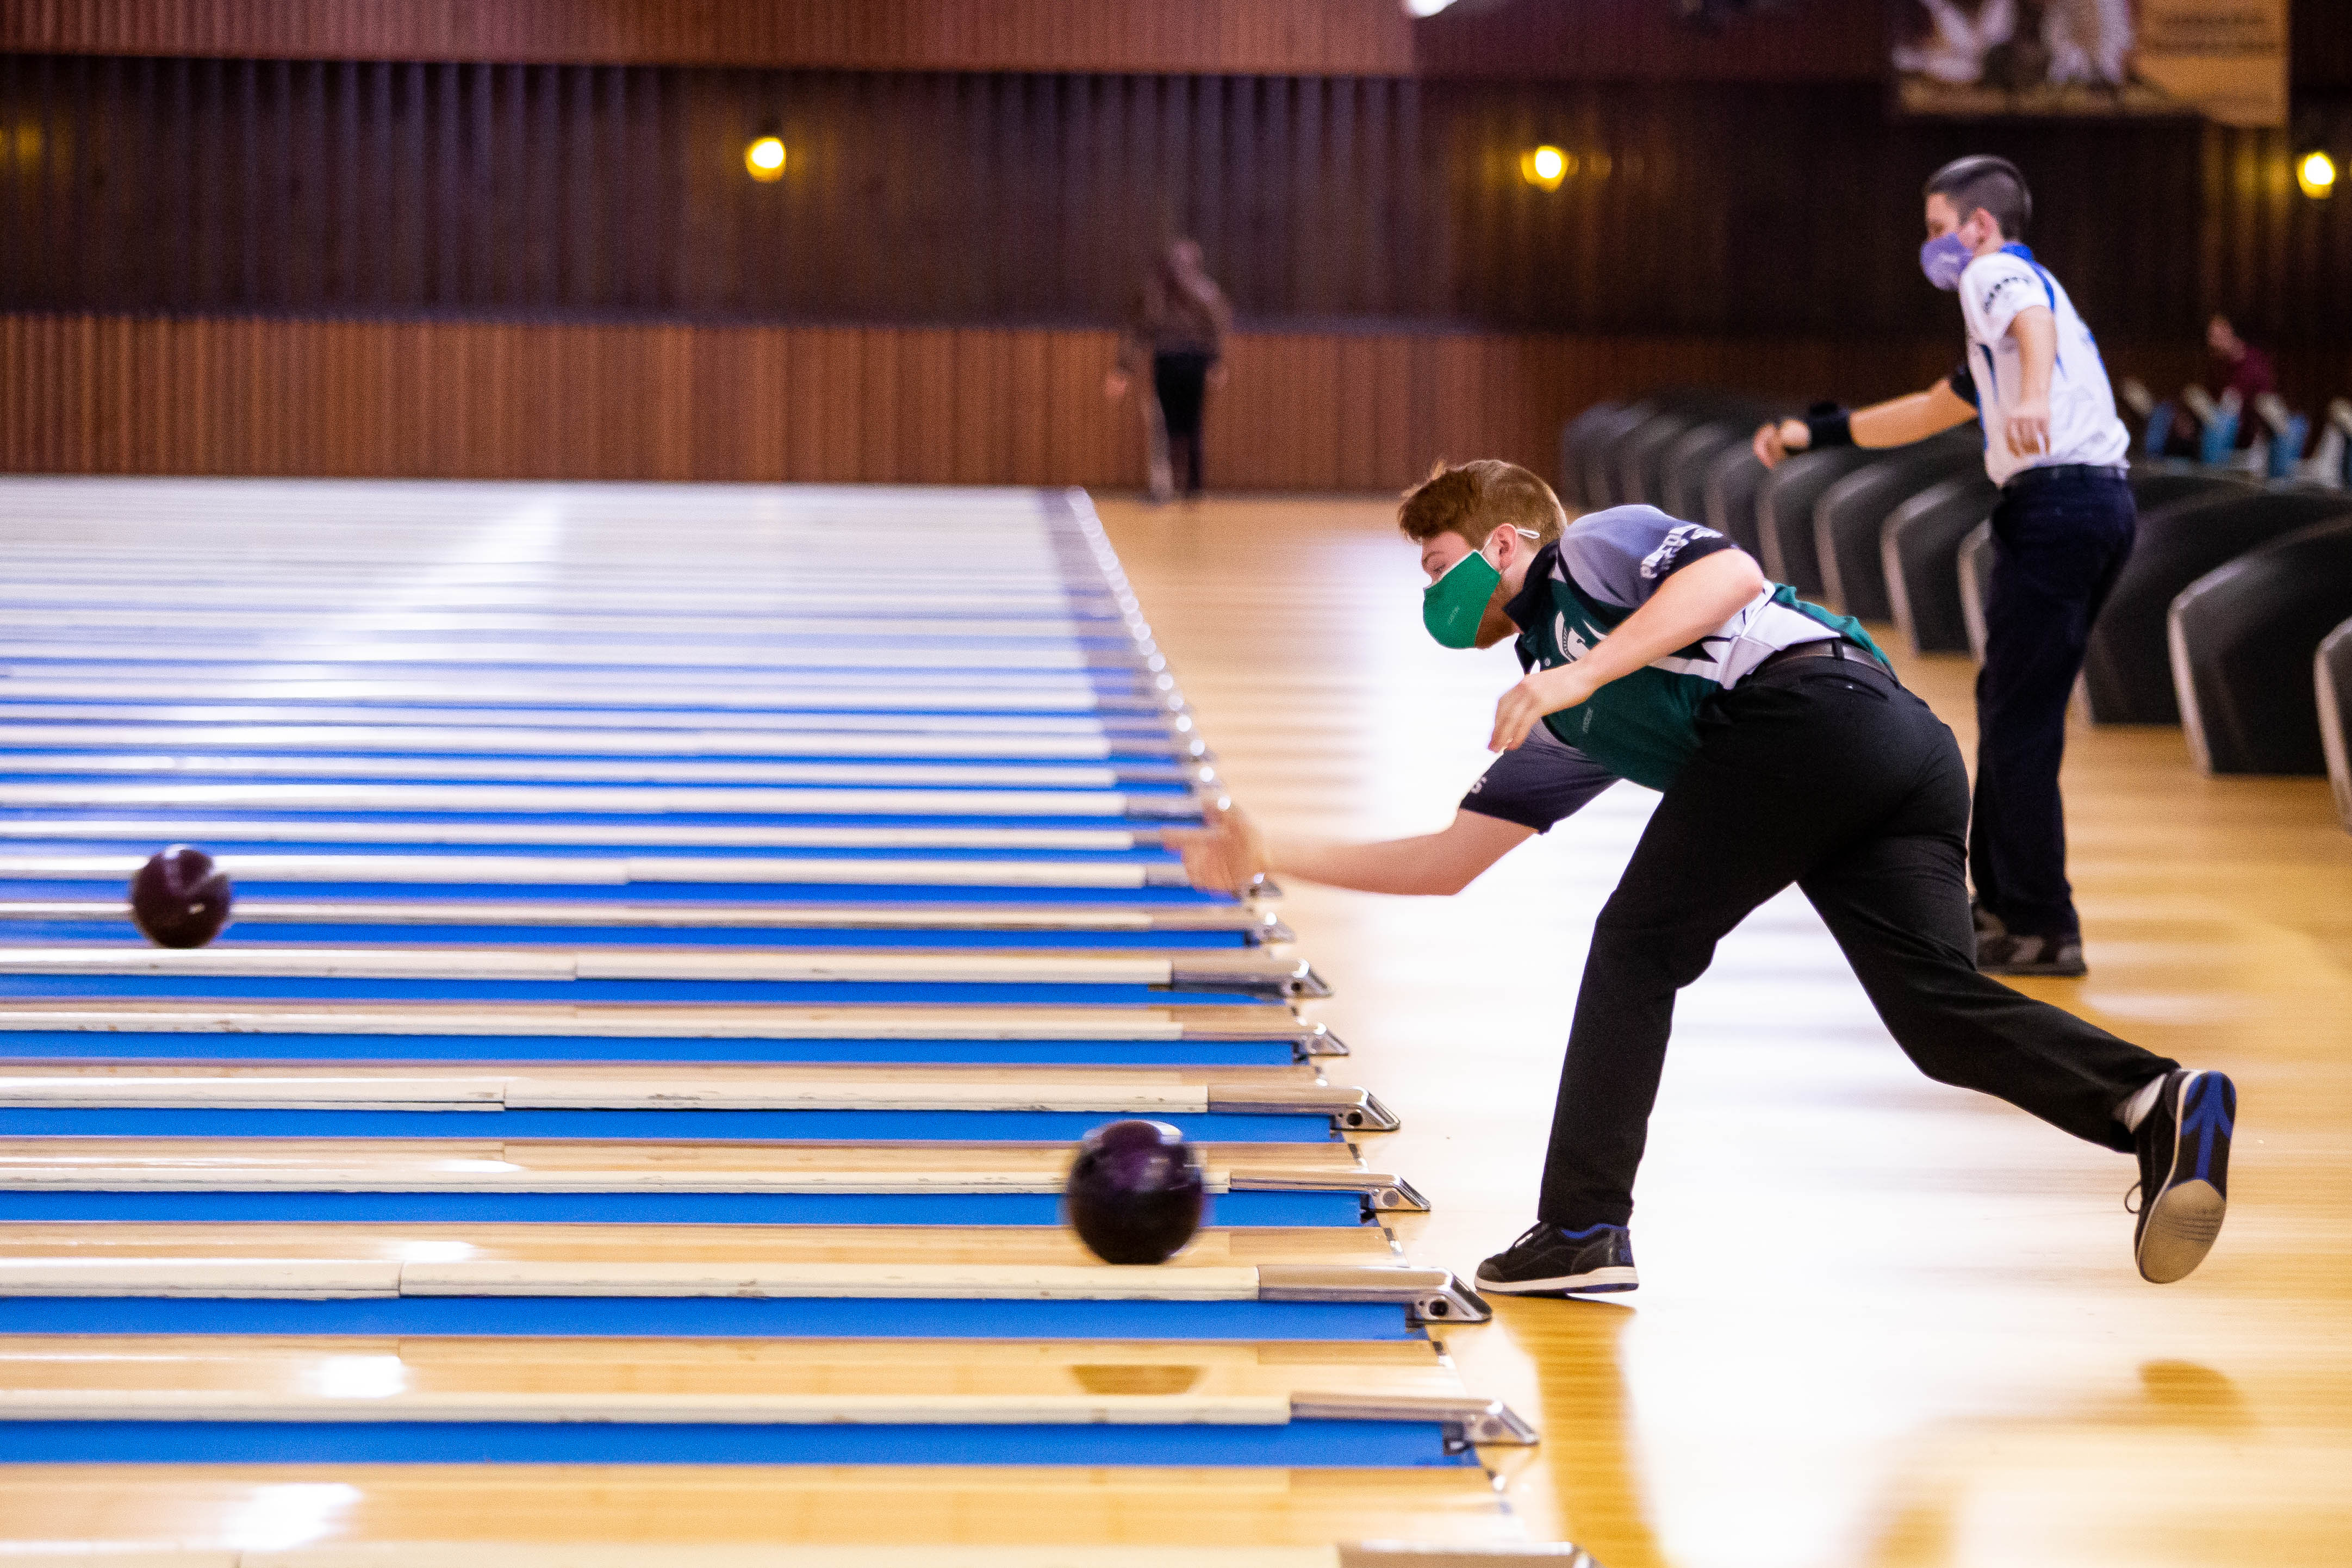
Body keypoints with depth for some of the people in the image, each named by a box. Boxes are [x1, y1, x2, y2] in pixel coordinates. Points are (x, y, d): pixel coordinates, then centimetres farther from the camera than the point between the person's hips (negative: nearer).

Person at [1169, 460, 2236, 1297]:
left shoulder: (1595, 546, 16)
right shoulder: (1561, 728, 38)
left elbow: (1730, 574, -4)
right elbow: (1445, 865, 39)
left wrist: (1585, 672, -9)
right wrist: (1270, 860, 39)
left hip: (1806, 700, -8)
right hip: (1905, 754, 8)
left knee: (1640, 945, 1)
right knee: (1935, 1008, -7)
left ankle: (1583, 1231, 0)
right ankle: (2159, 1105, -26)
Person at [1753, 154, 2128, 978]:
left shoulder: (1998, 273, -1)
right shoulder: (2016, 287, 29)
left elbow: (2034, 323, -27)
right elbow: (1932, 412, 39)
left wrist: (2033, 397, -48)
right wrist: (1817, 432, 39)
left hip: (2054, 503, -10)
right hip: (2100, 502, 10)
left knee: (2020, 721, -7)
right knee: (2008, 704, 21)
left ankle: (2043, 930, -7)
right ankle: (2000, 901, 31)